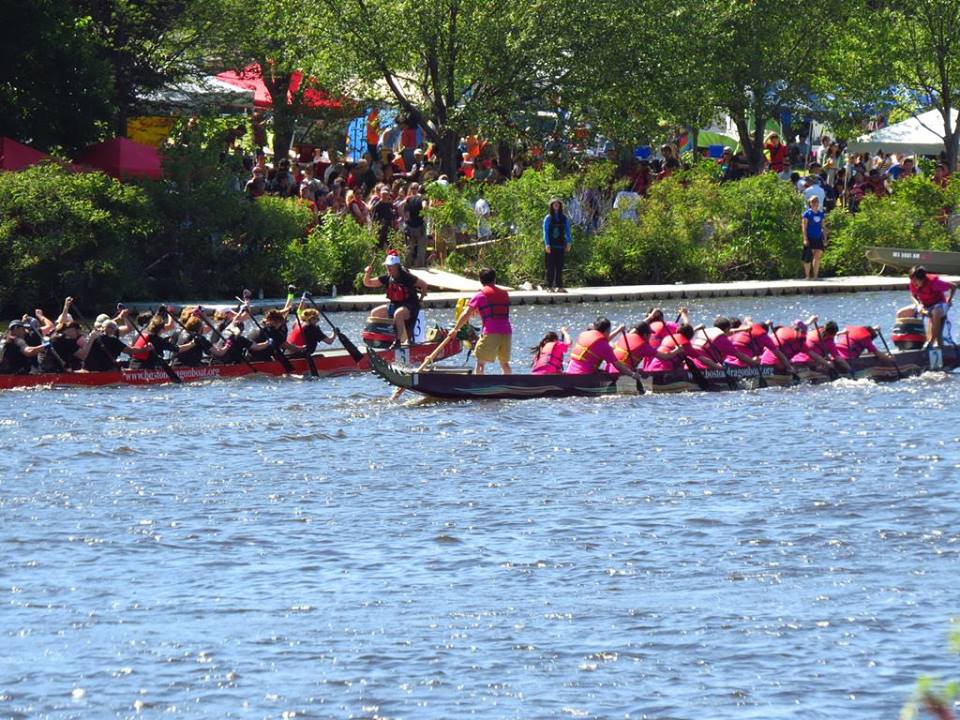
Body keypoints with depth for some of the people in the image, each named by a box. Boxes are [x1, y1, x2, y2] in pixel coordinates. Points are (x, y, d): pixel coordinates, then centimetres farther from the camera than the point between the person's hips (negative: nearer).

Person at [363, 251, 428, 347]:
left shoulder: (406, 277, -17)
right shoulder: (387, 278, 0)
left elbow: (423, 285, -10)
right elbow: (368, 283, 4)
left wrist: (420, 299, -11)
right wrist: (367, 274, -15)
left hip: (410, 307, -8)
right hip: (394, 305, 8)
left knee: (398, 313, -39)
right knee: (374, 313, 0)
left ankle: (398, 341, -37)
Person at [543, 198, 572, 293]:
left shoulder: (564, 218, 9)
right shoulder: (548, 218, 0)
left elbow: (567, 230, 9)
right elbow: (545, 231, -4)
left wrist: (568, 242, -3)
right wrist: (547, 244, -14)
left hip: (560, 245, 3)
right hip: (551, 245, -3)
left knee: (559, 266, 2)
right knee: (551, 266, -5)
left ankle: (559, 286, 5)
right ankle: (549, 286, -3)